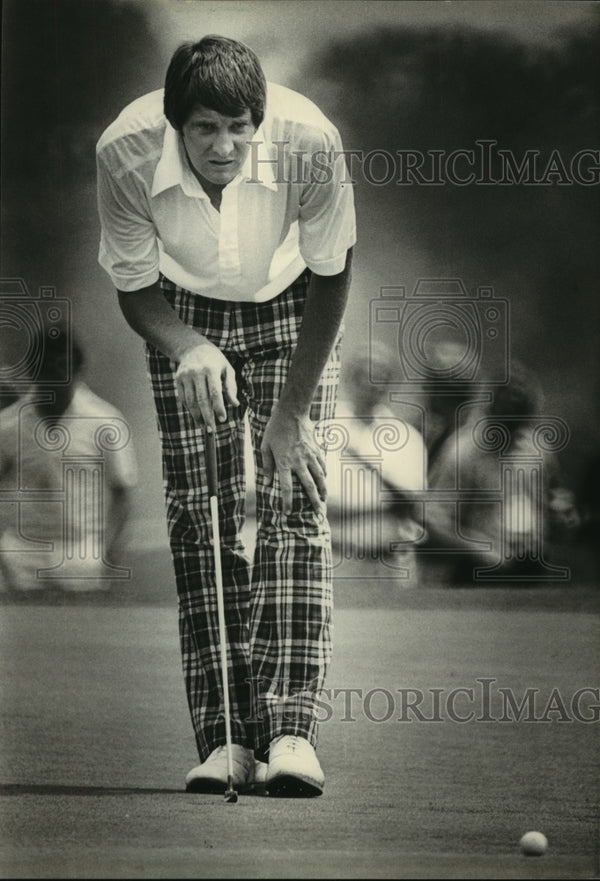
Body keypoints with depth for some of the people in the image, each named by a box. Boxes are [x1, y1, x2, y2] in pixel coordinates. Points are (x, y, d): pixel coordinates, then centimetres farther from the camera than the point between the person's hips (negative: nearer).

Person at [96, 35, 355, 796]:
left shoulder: (309, 144, -33)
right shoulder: (125, 153, -30)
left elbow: (331, 278, -16)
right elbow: (135, 289, -14)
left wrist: (290, 411, -17)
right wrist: (188, 350, -35)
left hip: (291, 309, -1)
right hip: (184, 315, 1)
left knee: (292, 498, -16)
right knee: (198, 510, -9)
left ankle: (291, 727, -19)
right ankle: (223, 735, -9)